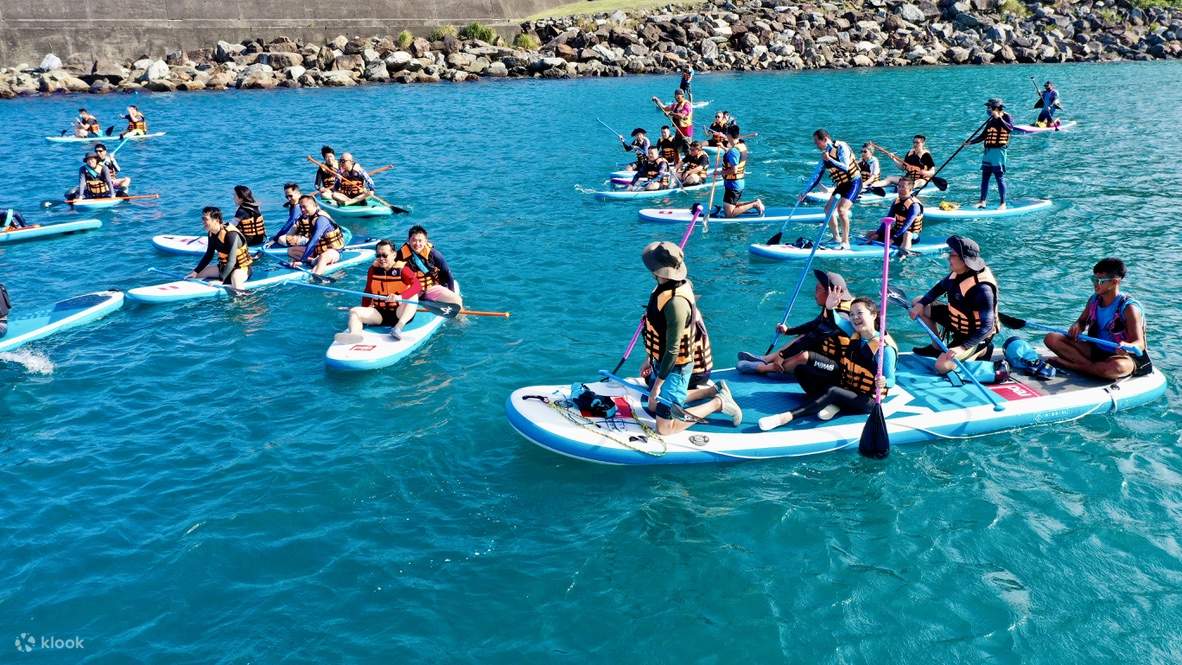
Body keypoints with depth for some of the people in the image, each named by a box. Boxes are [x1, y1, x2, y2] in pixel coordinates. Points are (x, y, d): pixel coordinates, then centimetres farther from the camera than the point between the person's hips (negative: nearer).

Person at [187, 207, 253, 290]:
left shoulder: (231, 234, -27)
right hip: (224, 266, 9)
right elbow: (208, 255, 10)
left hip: (241, 268, -8)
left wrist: (220, 280, -34)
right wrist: (195, 272, 2)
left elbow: (232, 261, -30)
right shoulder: (211, 233, -2)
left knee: (235, 277, -40)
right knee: (200, 273, 6)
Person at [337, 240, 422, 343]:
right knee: (354, 311, -17)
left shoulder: (402, 269, -7)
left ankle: (399, 327, -48)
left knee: (413, 297, -30)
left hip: (399, 314, -4)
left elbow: (417, 286, -25)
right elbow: (368, 292, 15)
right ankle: (354, 334, -49)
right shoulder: (373, 269, 7)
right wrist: (364, 314, 6)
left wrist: (400, 297, -41)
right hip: (379, 314, 4)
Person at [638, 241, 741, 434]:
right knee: (654, 406, 27)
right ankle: (713, 390, 28)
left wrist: (658, 384, -20)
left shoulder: (675, 302, -32)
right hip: (660, 361, 9)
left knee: (664, 427, -3)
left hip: (675, 368, -9)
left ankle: (718, 403, 6)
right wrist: (649, 360, 20)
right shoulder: (665, 288, -2)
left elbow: (673, 350, -27)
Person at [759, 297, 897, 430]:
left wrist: (883, 382, -39)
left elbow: (891, 380, -17)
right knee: (801, 370, -2)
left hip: (867, 401, -8)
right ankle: (832, 404, -18)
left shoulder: (885, 347, -19)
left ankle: (786, 417, -48)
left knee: (832, 391, -40)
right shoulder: (854, 337, 2)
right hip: (845, 389, 8)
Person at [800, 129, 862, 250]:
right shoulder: (824, 156, 3)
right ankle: (836, 238, 20)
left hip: (854, 182, -8)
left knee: (841, 209, -22)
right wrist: (805, 192, 3)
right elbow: (816, 177, 8)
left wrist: (829, 159, -30)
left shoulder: (841, 146, -17)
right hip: (841, 185, 8)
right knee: (828, 208, 6)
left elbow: (845, 167, -27)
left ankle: (846, 242, -16)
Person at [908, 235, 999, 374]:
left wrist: (962, 348, -39)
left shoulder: (982, 289, -35)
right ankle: (937, 347, 19)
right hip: (957, 322, 8)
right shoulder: (958, 273, -11)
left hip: (973, 335, -8)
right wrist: (921, 304, -3)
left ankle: (980, 352, 5)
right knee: (917, 303, 8)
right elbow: (940, 287, 10)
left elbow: (987, 327, -34)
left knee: (942, 366, -21)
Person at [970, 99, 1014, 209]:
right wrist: (970, 141, 7)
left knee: (999, 177, -6)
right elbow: (983, 136, 19)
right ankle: (982, 201, 15)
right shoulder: (991, 120, 15)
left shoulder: (1006, 117, -4)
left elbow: (1010, 129, -23)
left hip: (998, 151, -7)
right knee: (985, 177, 8)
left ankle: (1002, 203, -2)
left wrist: (999, 118, -25)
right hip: (988, 151, 7)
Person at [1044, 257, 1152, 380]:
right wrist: (1077, 327, -11)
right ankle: (1092, 366, -24)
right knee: (1052, 339, -11)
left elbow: (1139, 344, -22)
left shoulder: (1128, 308, -18)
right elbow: (1082, 321, 16)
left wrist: (1126, 347, -47)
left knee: (1117, 366, -45)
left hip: (1122, 356, -6)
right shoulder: (1094, 300, 1)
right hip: (1096, 350, 6)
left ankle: (1068, 364, -27)